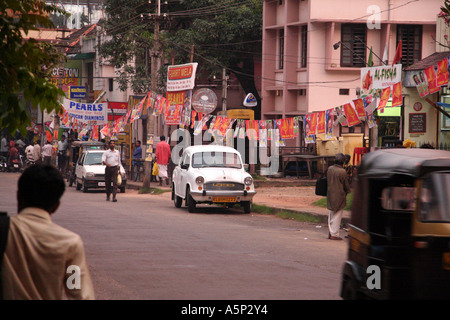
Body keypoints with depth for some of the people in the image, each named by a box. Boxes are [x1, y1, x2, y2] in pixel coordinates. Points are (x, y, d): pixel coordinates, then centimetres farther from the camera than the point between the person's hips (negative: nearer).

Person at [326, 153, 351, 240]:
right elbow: (346, 185, -7)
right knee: (337, 216, 1)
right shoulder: (342, 172, -17)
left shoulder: (330, 169, 0)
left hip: (330, 195, 6)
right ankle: (334, 234, 2)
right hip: (339, 196, -6)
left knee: (331, 215, 16)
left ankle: (330, 232, 20)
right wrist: (347, 191, 12)